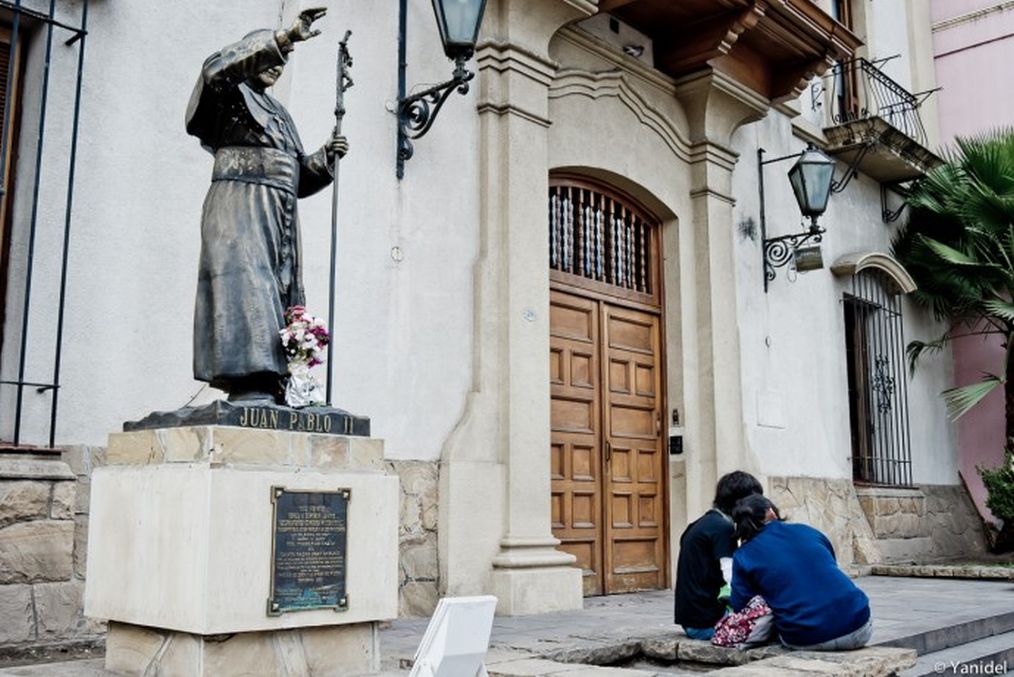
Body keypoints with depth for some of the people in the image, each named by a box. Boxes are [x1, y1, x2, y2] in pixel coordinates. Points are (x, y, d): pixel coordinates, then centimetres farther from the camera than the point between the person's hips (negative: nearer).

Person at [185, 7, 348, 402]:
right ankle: (250, 387, -27)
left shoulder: (280, 113, 27)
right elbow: (217, 68, -18)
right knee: (246, 290, -19)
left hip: (278, 219, 7)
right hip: (239, 209, -7)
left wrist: (325, 157, 4)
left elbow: (299, 178, 24)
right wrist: (283, 38, -22)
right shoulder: (230, 95, 8)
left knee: (275, 296, -2)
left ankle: (271, 387, -6)